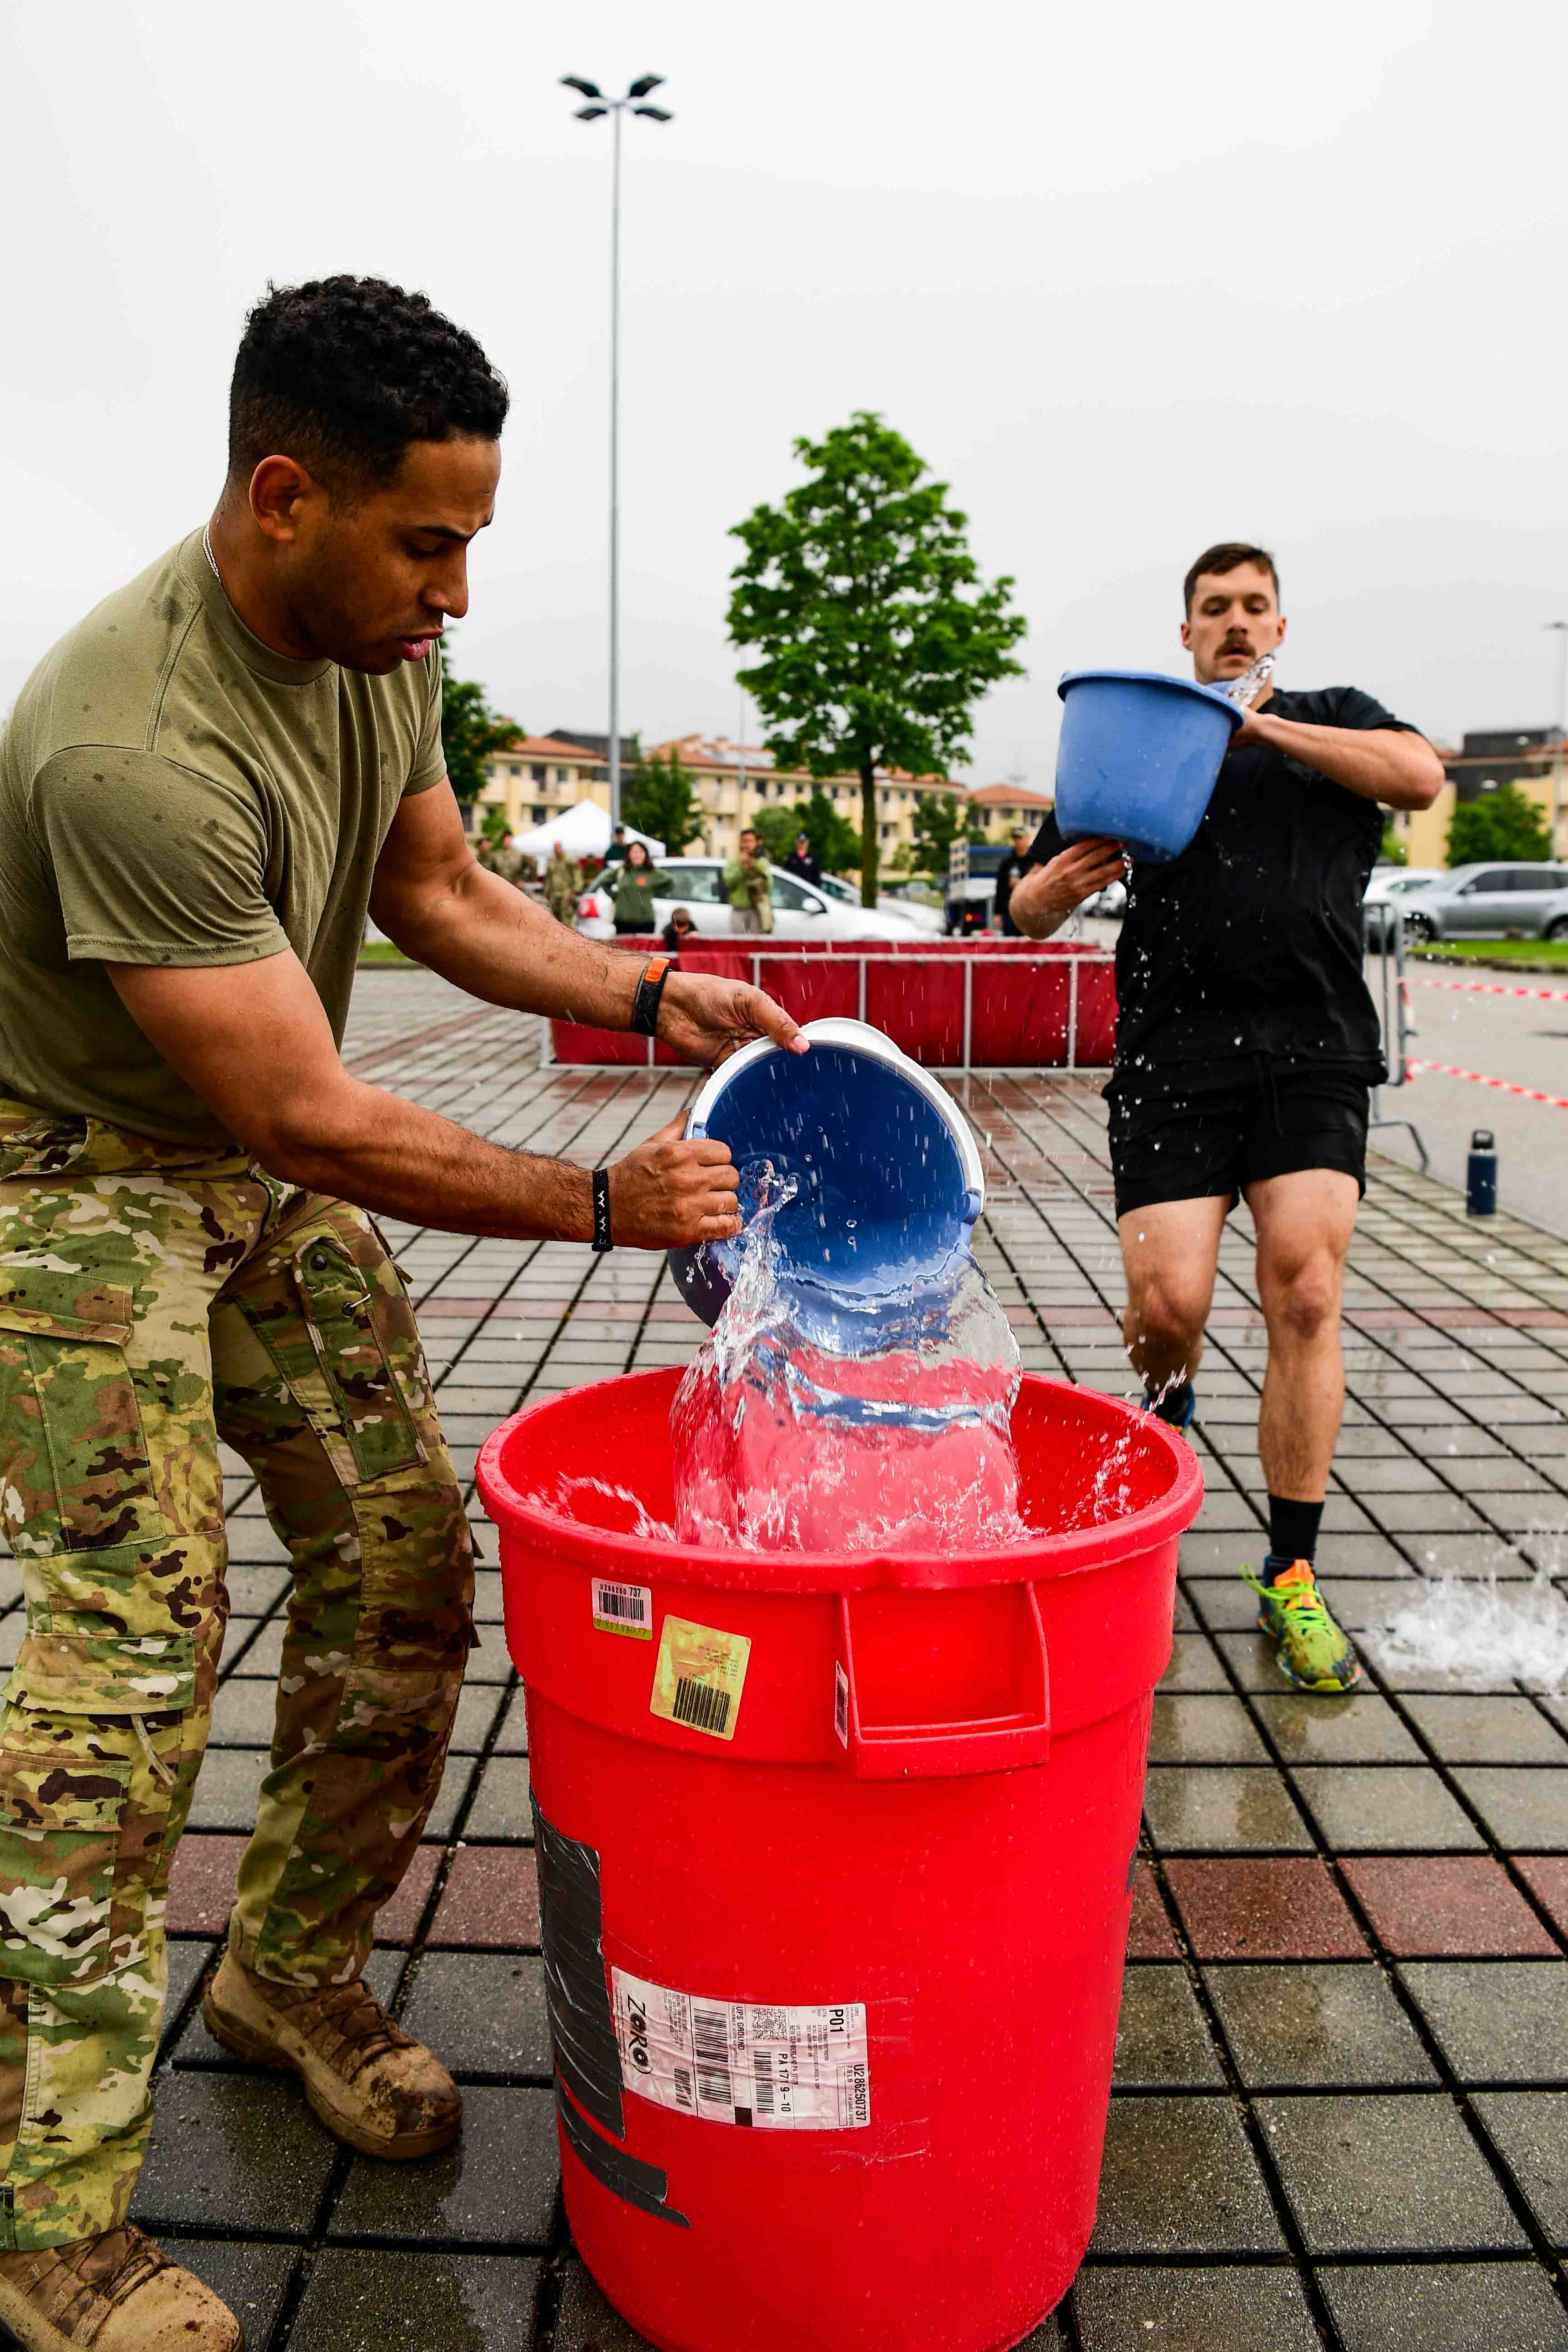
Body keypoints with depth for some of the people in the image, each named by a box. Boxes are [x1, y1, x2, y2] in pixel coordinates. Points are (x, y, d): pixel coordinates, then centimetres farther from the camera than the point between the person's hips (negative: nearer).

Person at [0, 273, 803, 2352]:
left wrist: (651, 998, -6)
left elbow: (441, 889, 7)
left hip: (266, 1165, 8)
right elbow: (308, 1116, -30)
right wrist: (605, 1203, -24)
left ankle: (295, 1973, 26)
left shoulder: (381, 641, -6)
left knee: (404, 1568, 5)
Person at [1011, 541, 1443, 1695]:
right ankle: (1169, 1404, 28)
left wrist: (1263, 727, -6)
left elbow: (1423, 776, -5)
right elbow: (1027, 912, 15)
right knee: (1169, 1305, -11)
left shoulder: (1335, 720, 19)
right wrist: (1054, 886, -9)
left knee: (1306, 1292, -13)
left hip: (1313, 1049, 0)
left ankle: (1291, 1576, 1)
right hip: (1175, 1052, 0)